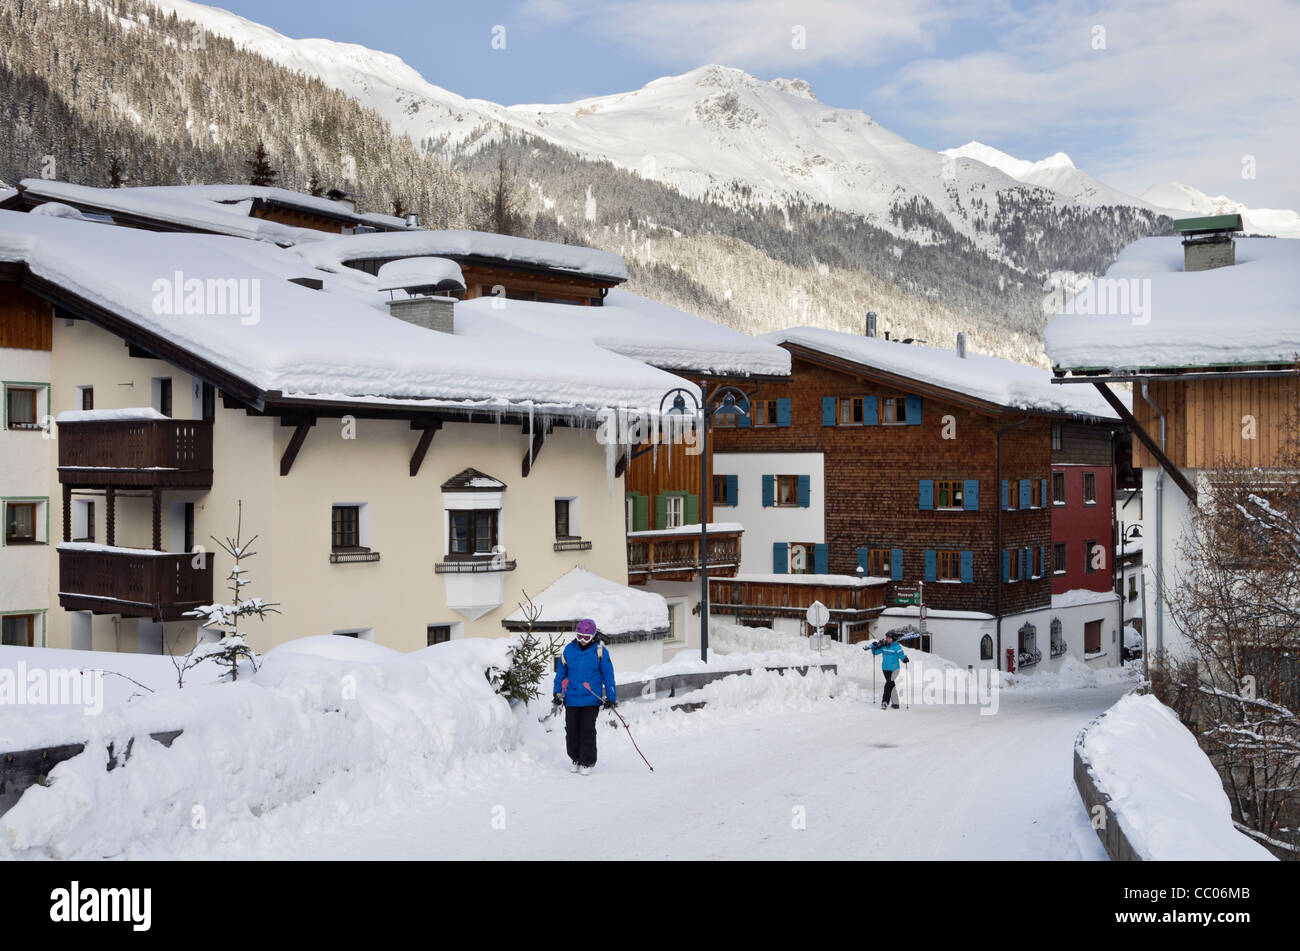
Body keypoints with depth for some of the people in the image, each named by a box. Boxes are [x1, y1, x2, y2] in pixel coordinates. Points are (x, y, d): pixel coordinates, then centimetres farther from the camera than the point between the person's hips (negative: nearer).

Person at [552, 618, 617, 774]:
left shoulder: (600, 651, -4)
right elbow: (561, 673, 14)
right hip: (571, 699, 3)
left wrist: (610, 698, -1)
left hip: (592, 699, -3)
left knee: (588, 730, -4)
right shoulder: (569, 650, 3)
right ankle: (576, 760, 24)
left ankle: (587, 762, 8)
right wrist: (558, 693, 10)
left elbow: (608, 675, 1)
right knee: (571, 730, 7)